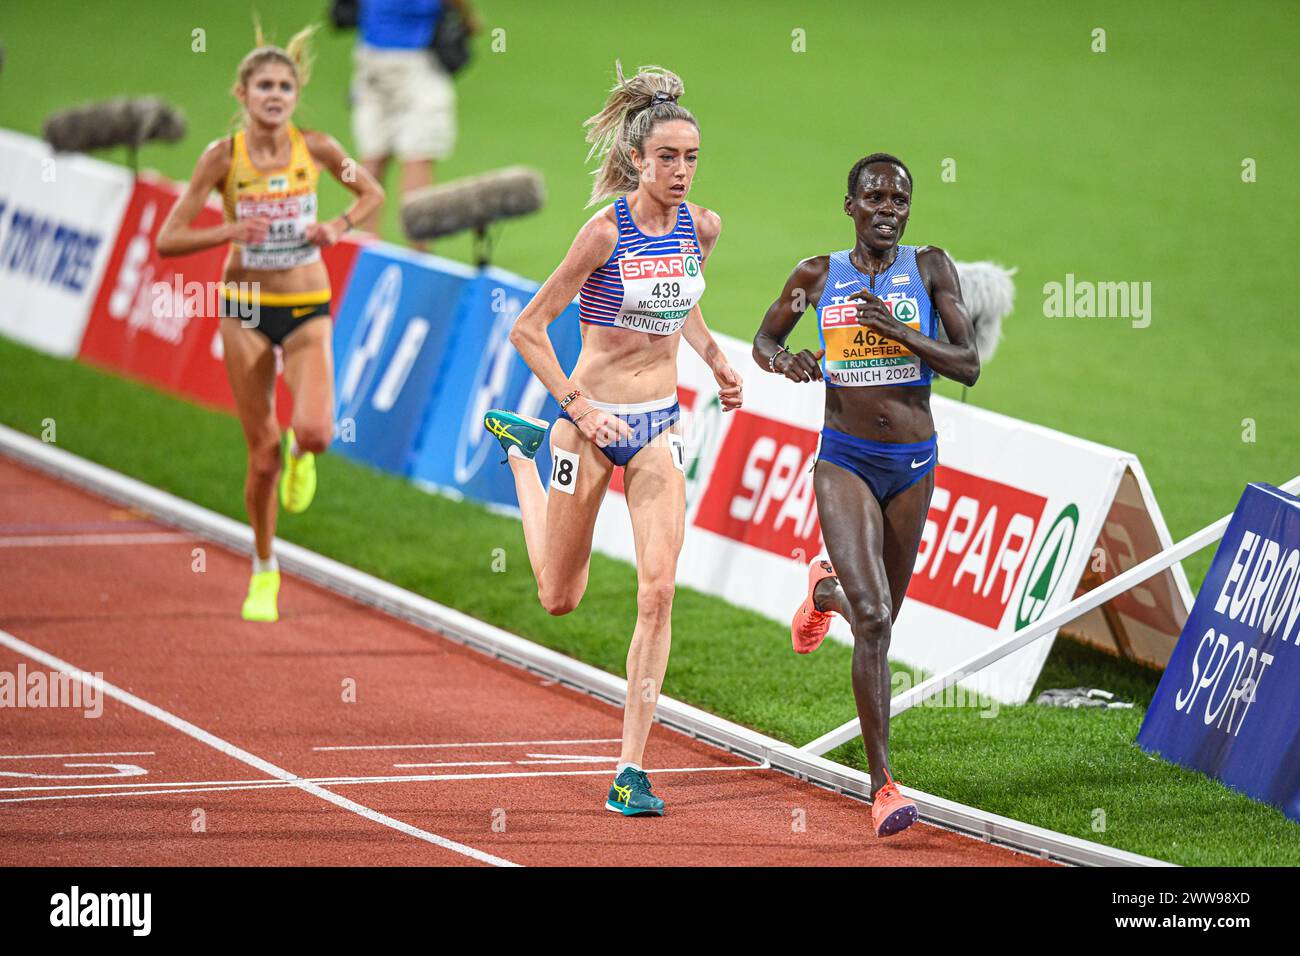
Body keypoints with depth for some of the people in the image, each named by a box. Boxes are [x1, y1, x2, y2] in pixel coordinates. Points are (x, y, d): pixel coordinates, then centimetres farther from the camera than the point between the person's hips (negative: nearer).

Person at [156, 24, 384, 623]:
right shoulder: (223, 157, -9)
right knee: (262, 453, 2)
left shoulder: (315, 148, -6)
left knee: (315, 432, -22)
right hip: (246, 309, 0)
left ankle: (299, 455, 19)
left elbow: (372, 194, 12)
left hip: (307, 309, 0)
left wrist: (340, 226, -8)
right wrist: (230, 232, -24)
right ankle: (264, 572, 24)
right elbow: (168, 241, -9)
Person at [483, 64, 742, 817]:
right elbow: (529, 329, -13)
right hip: (594, 419, -4)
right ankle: (522, 450, 42)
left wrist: (716, 358, 5)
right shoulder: (607, 231, -17)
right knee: (560, 598, 12)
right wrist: (578, 409, -17)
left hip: (661, 424, 4)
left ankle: (632, 772, -7)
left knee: (659, 591, -10)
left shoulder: (702, 227, -1)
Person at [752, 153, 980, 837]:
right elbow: (762, 340, 15)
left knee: (879, 618, 16)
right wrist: (783, 361, -8)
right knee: (872, 619, -18)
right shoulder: (817, 276, 1)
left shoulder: (930, 268, -1)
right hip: (844, 460, -2)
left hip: (913, 463, 2)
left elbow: (969, 365, -6)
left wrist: (900, 332, -21)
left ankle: (826, 590, 54)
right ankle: (883, 785, -15)